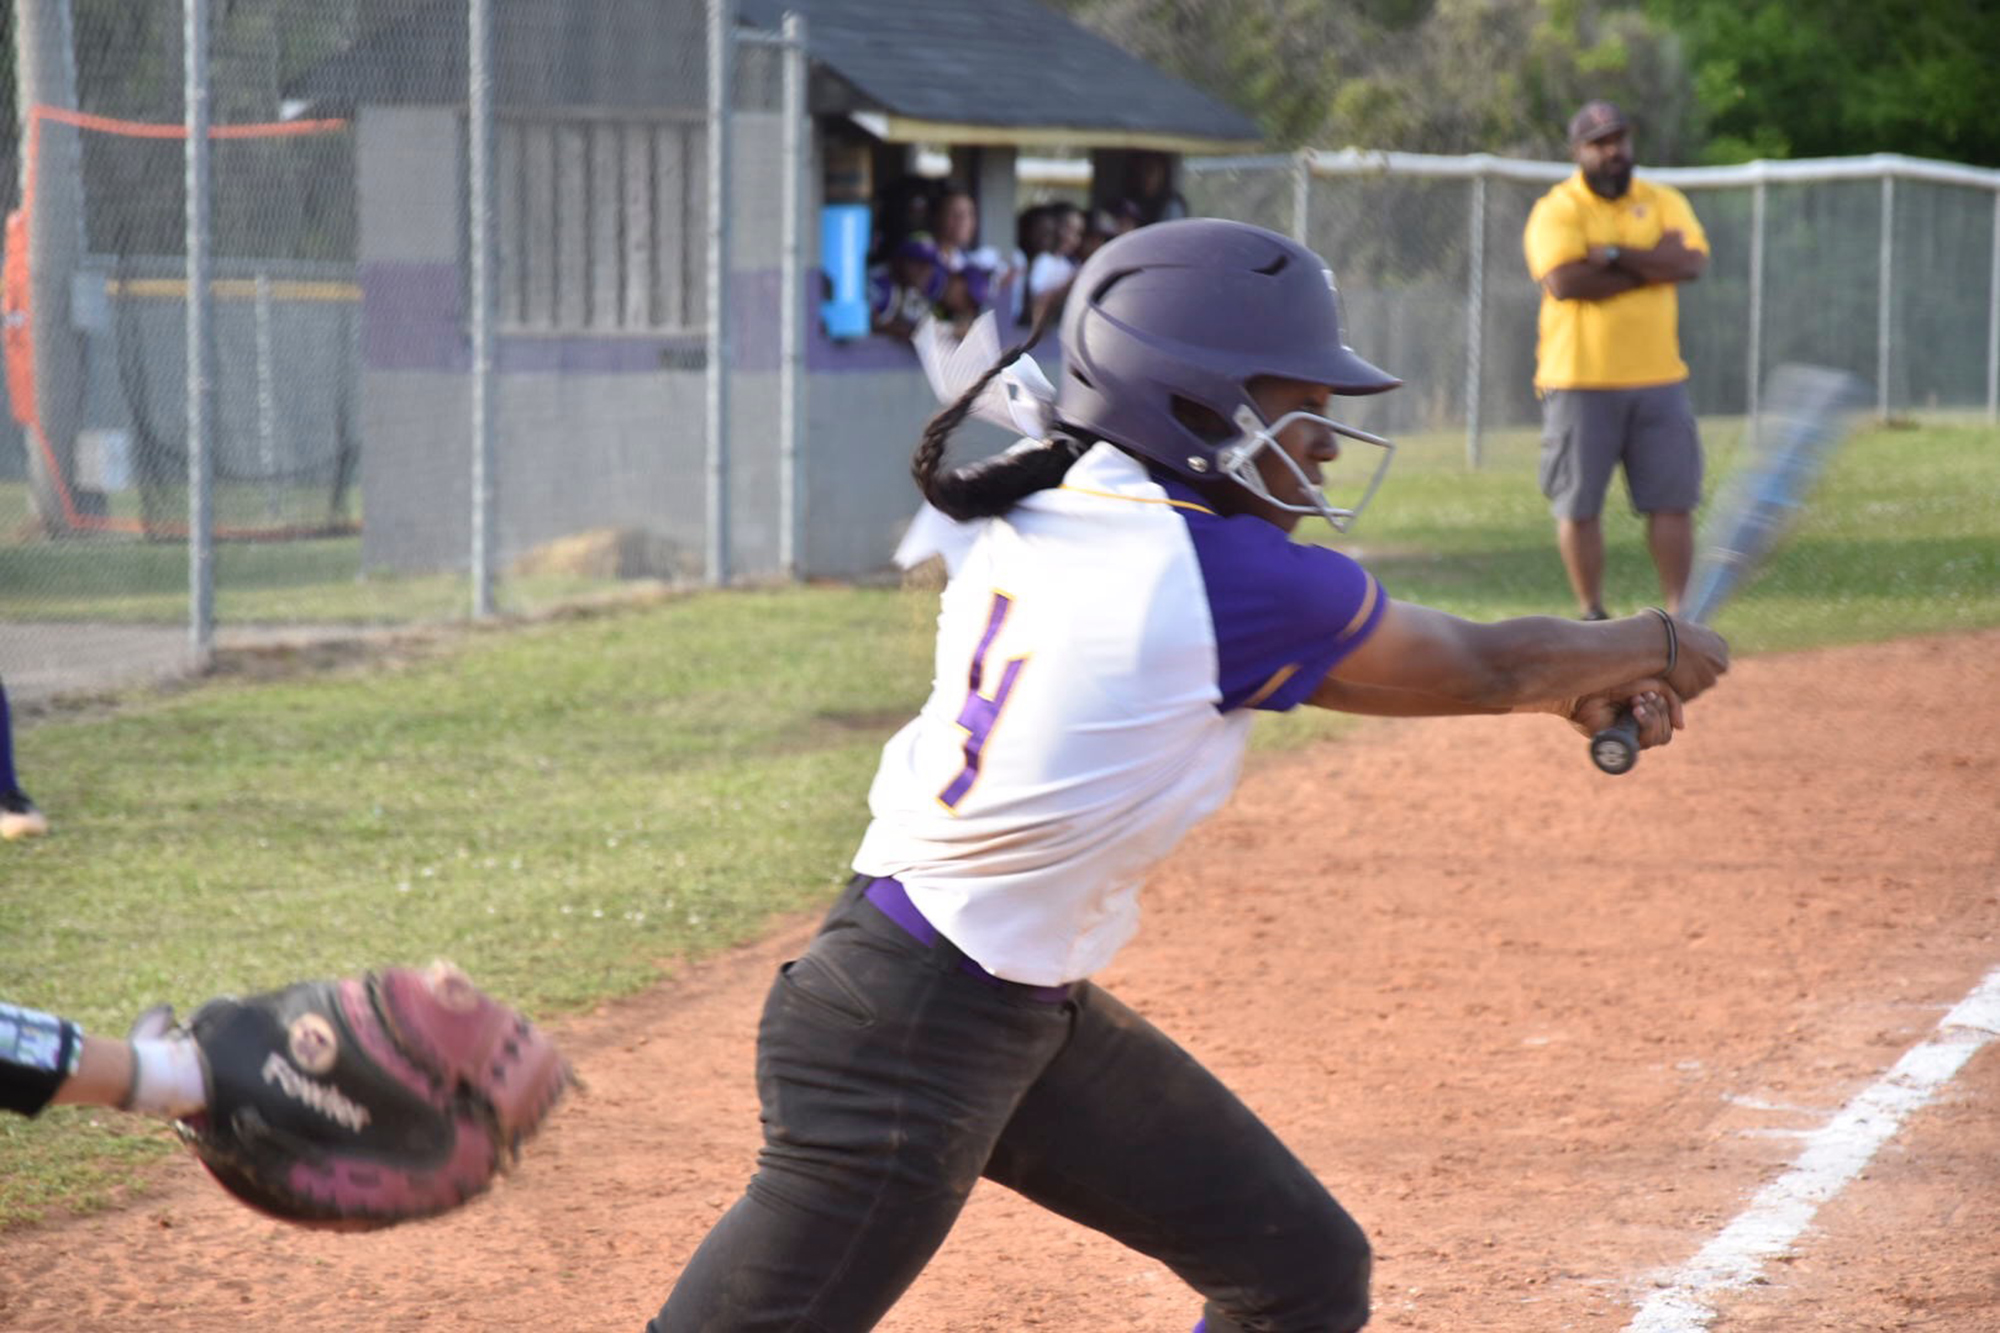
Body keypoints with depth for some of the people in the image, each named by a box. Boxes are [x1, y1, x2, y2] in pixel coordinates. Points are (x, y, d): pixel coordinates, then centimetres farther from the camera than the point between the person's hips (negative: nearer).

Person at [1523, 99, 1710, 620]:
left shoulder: (1663, 202, 11)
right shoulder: (1556, 210, -2)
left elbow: (1692, 261, -7)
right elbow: (1565, 281, -19)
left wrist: (1615, 255, -14)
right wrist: (1654, 265, -10)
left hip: (1658, 379, 3)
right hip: (1580, 384, -3)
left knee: (1673, 499, 1)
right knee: (1578, 503, 1)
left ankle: (1678, 612, 9)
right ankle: (1592, 615, 13)